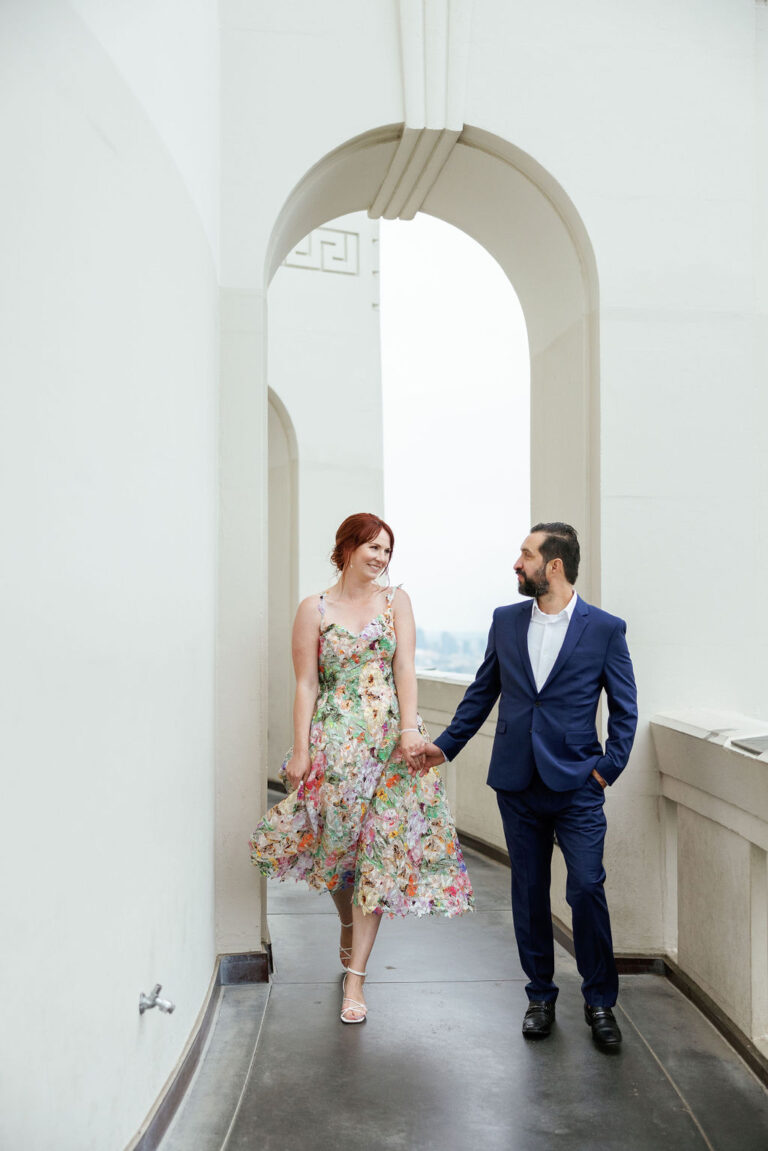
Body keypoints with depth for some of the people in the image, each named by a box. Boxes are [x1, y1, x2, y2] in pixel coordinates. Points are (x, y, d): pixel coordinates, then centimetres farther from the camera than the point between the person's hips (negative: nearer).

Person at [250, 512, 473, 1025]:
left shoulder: (396, 600, 6)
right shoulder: (315, 608, 2)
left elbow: (405, 668, -3)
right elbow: (307, 683, 0)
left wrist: (410, 728, -15)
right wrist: (300, 750, -5)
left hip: (388, 739, 1)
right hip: (334, 740, -1)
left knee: (378, 852, -1)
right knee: (336, 844, 8)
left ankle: (355, 977, 7)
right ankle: (349, 926, 40)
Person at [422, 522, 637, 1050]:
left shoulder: (606, 628, -4)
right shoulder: (506, 621, 6)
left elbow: (625, 707, 2)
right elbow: (482, 693, 13)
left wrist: (610, 766, -6)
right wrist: (445, 745, 10)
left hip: (577, 784, -3)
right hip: (518, 784, 3)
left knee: (587, 889, -5)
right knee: (529, 892, 10)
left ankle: (600, 1001, 16)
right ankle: (541, 995, 27)